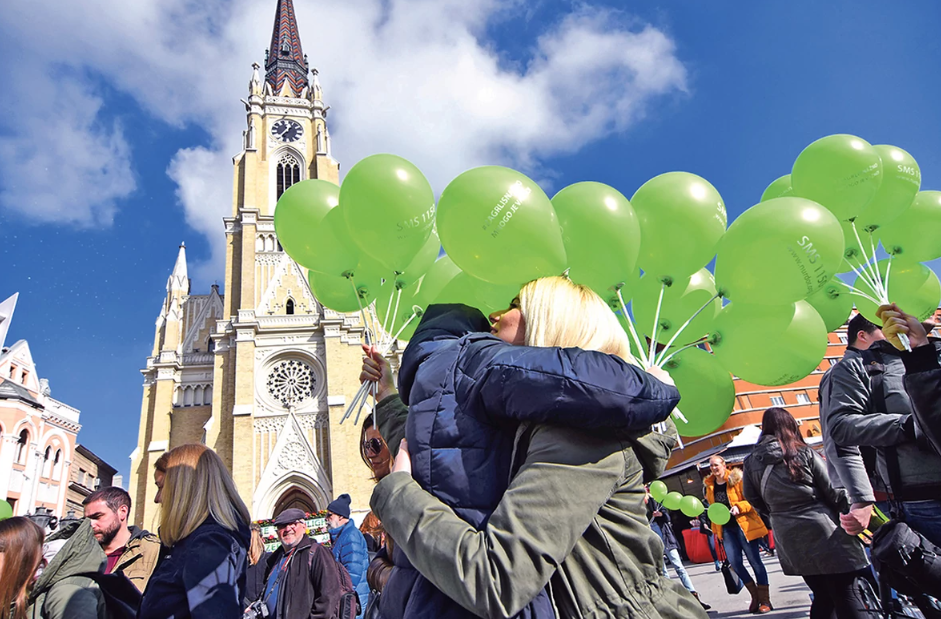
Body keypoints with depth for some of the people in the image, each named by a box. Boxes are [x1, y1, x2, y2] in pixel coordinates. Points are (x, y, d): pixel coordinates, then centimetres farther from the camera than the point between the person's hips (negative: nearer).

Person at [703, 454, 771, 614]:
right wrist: (715, 529, 19)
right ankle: (755, 596, 17)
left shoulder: (737, 479, -7)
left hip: (744, 525, -5)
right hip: (726, 529, 5)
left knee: (755, 561, 1)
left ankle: (765, 600, 13)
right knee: (735, 563, -3)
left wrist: (738, 507, -23)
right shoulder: (710, 485, 10)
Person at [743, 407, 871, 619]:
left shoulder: (751, 462, 2)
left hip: (789, 541, 4)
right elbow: (834, 492, -5)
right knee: (847, 598, 1)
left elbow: (753, 499, 6)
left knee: (822, 597, 17)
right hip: (822, 533, -4)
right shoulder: (804, 453, -5)